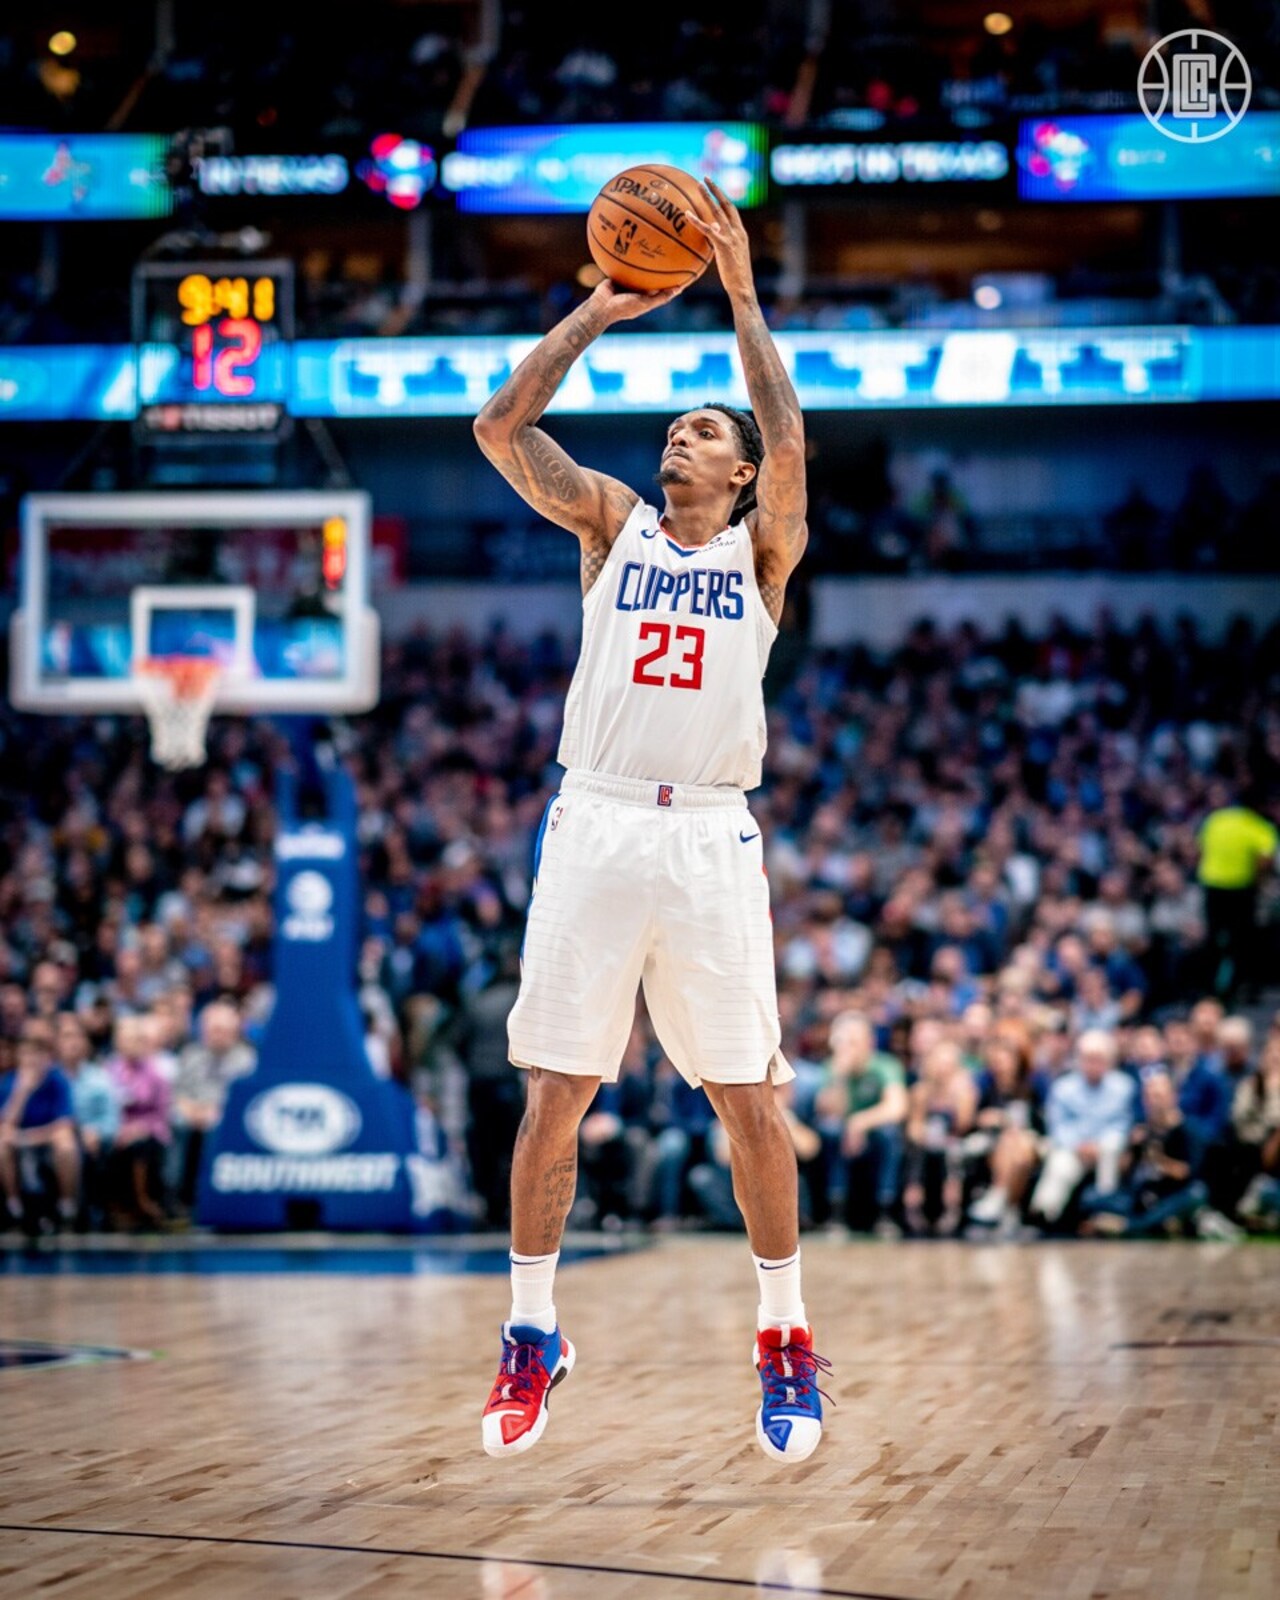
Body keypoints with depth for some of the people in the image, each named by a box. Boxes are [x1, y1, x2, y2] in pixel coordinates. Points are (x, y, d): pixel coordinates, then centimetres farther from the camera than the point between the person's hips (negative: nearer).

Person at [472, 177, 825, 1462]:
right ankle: (530, 1335, 11)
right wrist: (598, 310, 4)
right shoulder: (611, 523, 15)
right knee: (553, 1095, 0)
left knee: (748, 1099, 1)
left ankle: (785, 1341, 12)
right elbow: (503, 425, 4)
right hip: (593, 826, 1)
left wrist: (740, 293, -8)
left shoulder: (764, 547, 10)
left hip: (710, 838, -1)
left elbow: (789, 443, -9)